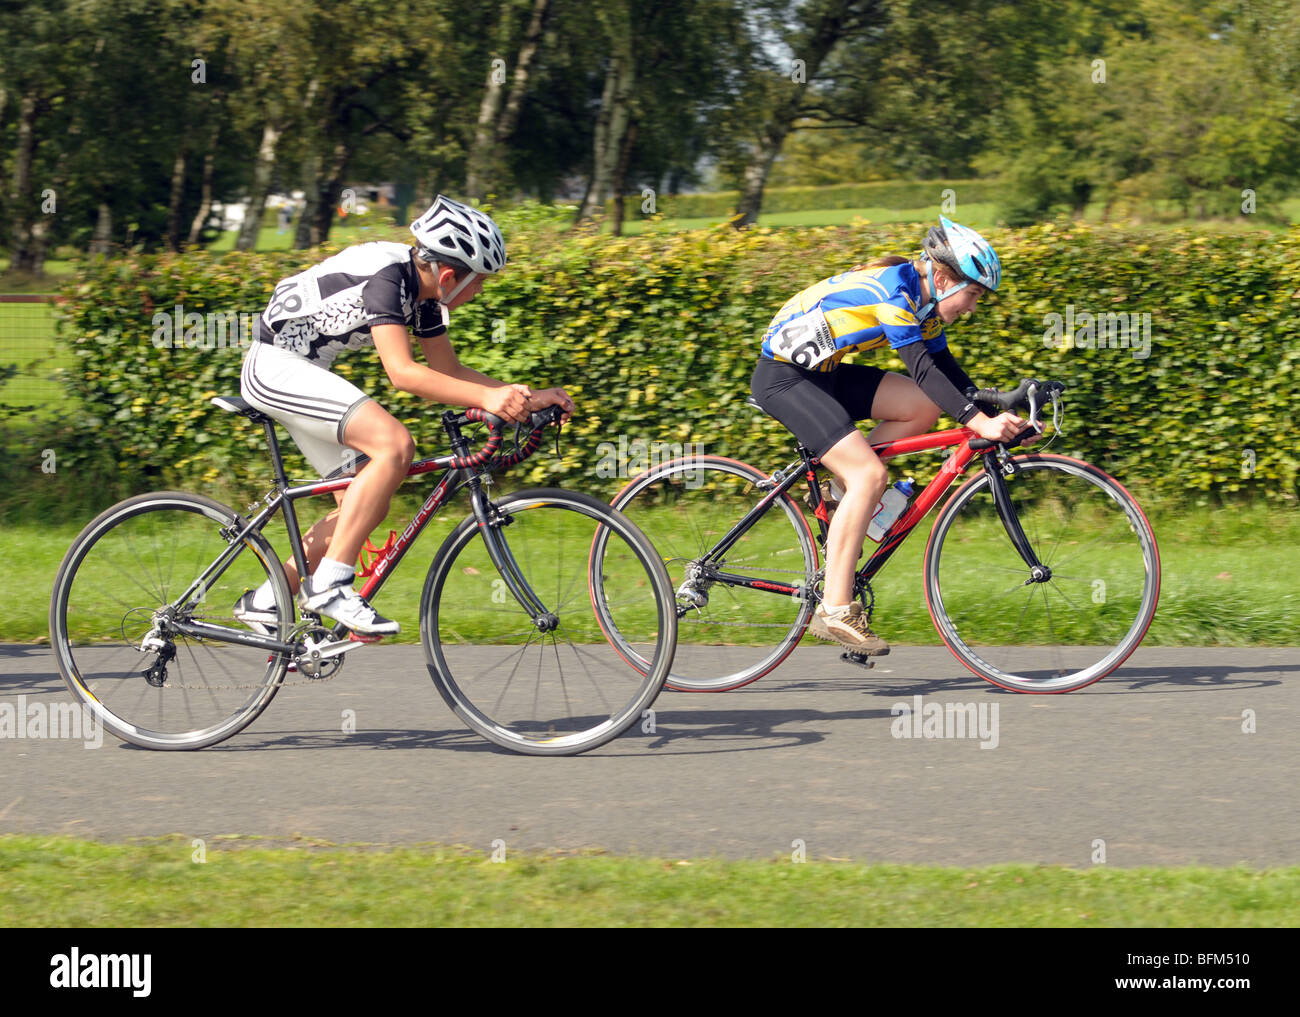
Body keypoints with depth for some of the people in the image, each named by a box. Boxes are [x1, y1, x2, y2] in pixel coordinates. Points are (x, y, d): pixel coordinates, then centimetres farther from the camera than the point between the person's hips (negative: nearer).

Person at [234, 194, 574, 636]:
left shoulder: (422, 291, 3)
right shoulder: (385, 275, -25)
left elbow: (450, 372, 12)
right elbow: (402, 372, -33)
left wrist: (527, 396, 1)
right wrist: (488, 398, -40)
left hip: (306, 373, 10)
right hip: (275, 366, -10)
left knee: (366, 504, 7)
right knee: (395, 445, -25)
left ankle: (265, 602, 17)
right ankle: (330, 584, -22)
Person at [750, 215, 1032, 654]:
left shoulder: (922, 301, 5)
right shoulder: (891, 290, -23)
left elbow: (946, 368, 12)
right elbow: (922, 369, -31)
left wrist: (994, 414, 0)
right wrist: (978, 423, -37)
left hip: (824, 373, 9)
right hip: (784, 376, -9)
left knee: (926, 407, -3)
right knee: (870, 474, -21)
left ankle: (844, 490, 6)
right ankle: (834, 610, -22)